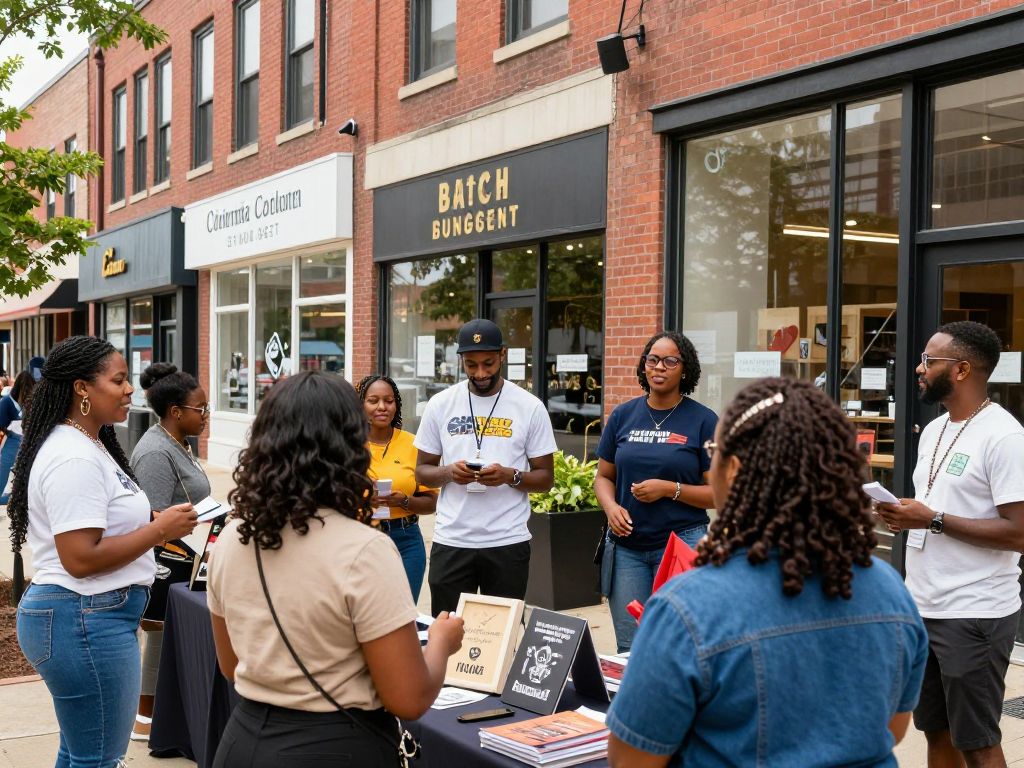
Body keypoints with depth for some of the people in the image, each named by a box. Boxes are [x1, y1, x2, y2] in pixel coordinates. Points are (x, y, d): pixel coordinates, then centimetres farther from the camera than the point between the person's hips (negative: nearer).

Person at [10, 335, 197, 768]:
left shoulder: (89, 446, 13)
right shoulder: (74, 459, -20)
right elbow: (80, 558, -24)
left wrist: (152, 520, 10)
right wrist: (159, 530, -18)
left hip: (89, 617, 11)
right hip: (86, 621, -11)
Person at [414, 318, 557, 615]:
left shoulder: (530, 407, -1)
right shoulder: (440, 404, 4)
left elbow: (545, 477, 3)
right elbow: (422, 471, 10)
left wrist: (510, 476, -17)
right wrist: (448, 472, -12)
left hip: (508, 543, -1)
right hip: (451, 542, 1)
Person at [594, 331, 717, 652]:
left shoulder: (703, 421, -2)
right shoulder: (623, 415, 8)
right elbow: (604, 476, 14)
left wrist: (669, 489, -15)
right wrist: (610, 507, -6)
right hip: (626, 545, 3)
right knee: (629, 649, 8)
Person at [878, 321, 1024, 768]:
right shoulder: (934, 430, 12)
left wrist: (933, 520, -20)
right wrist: (903, 515, 0)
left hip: (975, 615, -8)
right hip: (923, 608, 9)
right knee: (936, 730, 17)